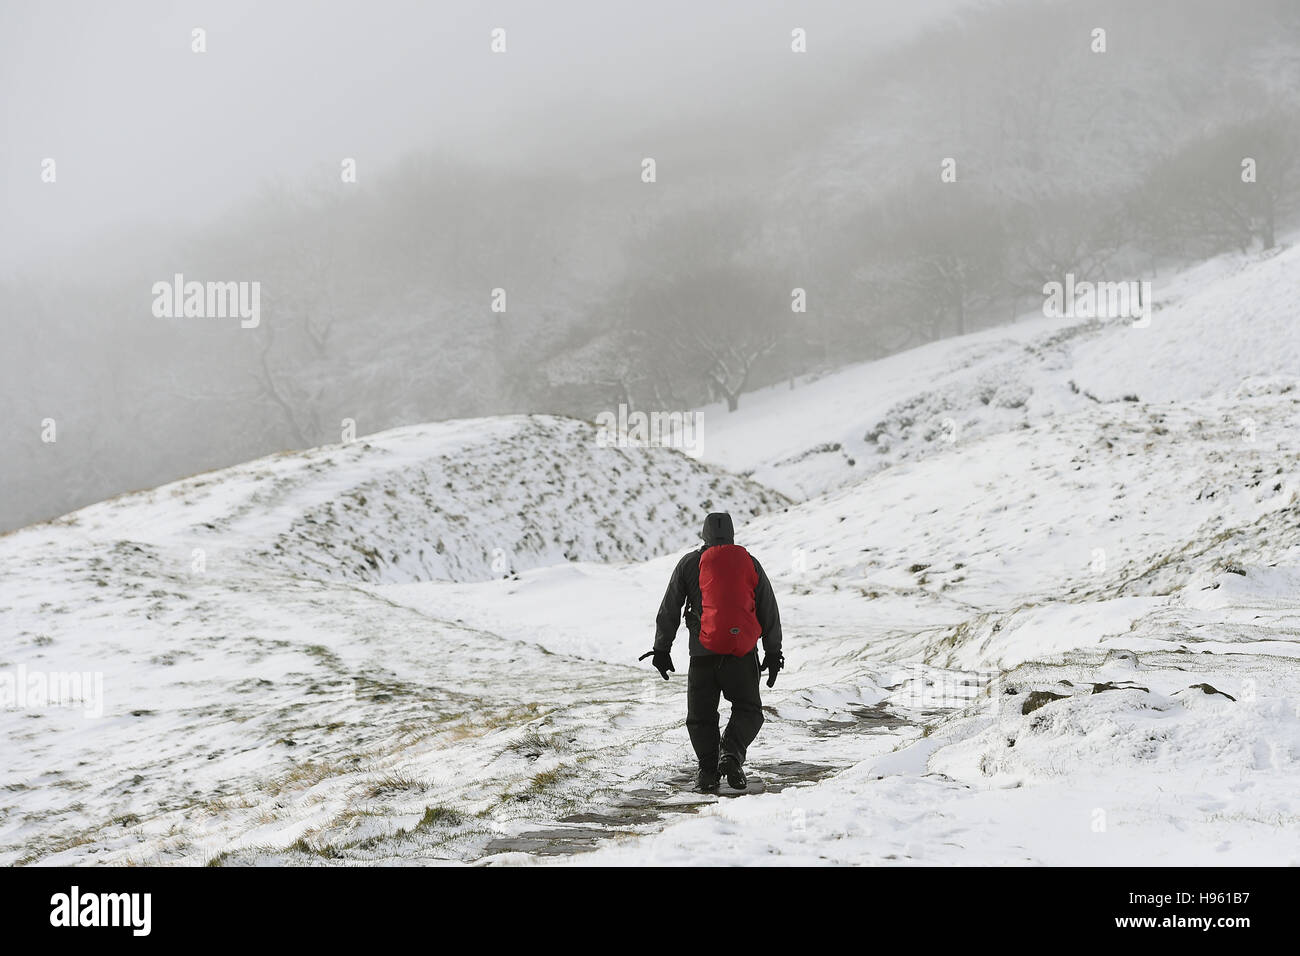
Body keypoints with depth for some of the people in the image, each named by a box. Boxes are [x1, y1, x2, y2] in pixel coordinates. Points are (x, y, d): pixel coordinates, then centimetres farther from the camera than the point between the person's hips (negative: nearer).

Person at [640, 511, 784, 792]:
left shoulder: (689, 564, 6)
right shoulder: (750, 563, 9)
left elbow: (668, 611, 7)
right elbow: (770, 611, 11)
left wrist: (662, 649, 14)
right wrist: (773, 653, 17)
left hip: (704, 653, 0)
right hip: (743, 653, 0)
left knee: (701, 716, 11)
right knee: (748, 710, 11)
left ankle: (708, 769, -1)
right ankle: (731, 752, -13)